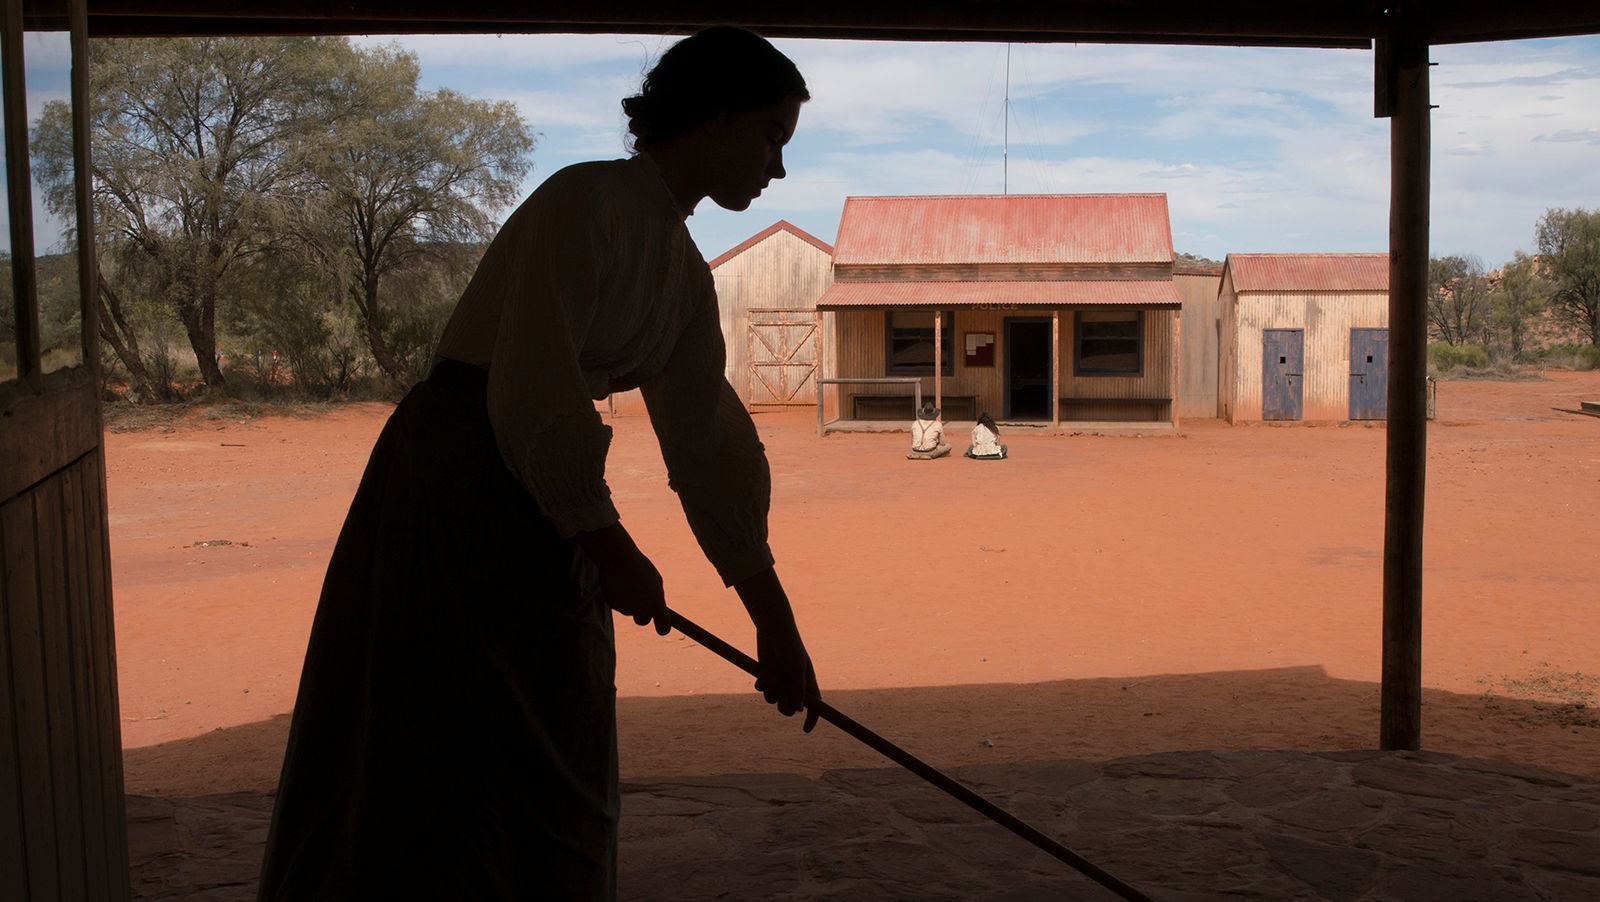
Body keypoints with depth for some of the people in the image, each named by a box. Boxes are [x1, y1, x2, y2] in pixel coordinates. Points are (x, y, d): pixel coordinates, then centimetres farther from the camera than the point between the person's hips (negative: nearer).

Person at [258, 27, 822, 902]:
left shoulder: (683, 272, 11)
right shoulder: (587, 202, -15)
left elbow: (709, 445, 12)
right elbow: (534, 385, -23)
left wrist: (775, 622, 12)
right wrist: (605, 541, -16)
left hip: (540, 501, 9)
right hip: (453, 487, -9)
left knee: (551, 777, 15)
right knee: (431, 758, -3)